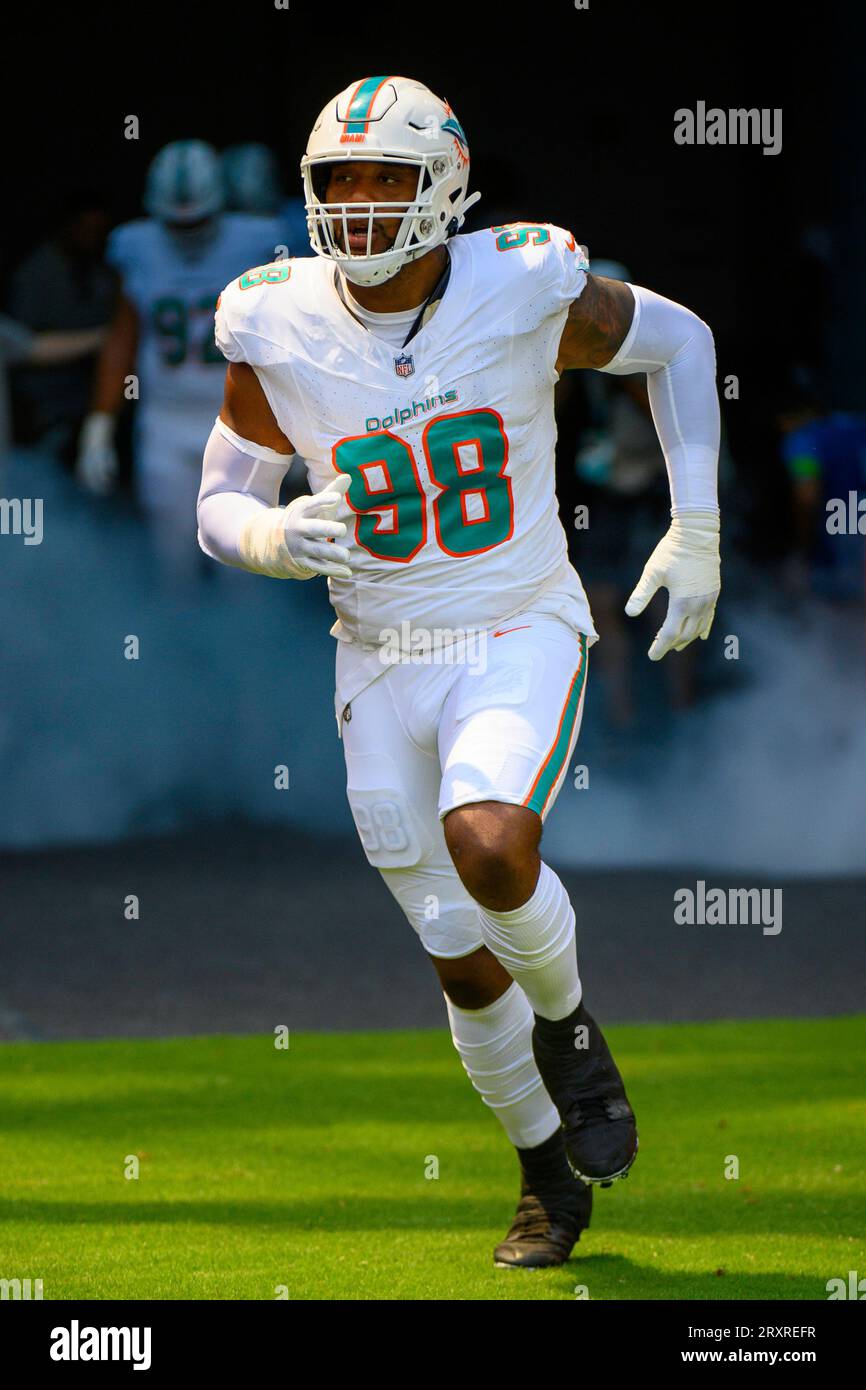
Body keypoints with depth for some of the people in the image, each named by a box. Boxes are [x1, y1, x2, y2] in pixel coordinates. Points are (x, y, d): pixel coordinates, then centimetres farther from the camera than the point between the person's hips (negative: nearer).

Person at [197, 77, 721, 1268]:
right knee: (466, 965, 7)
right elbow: (219, 504, 5)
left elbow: (677, 340, 5)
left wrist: (698, 534, 1)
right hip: (385, 666, 3)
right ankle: (553, 1175, 31)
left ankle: (567, 1025, 2)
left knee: (489, 848, -30)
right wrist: (274, 539, -20)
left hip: (521, 641, -3)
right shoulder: (278, 331, -7)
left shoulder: (525, 294, -12)